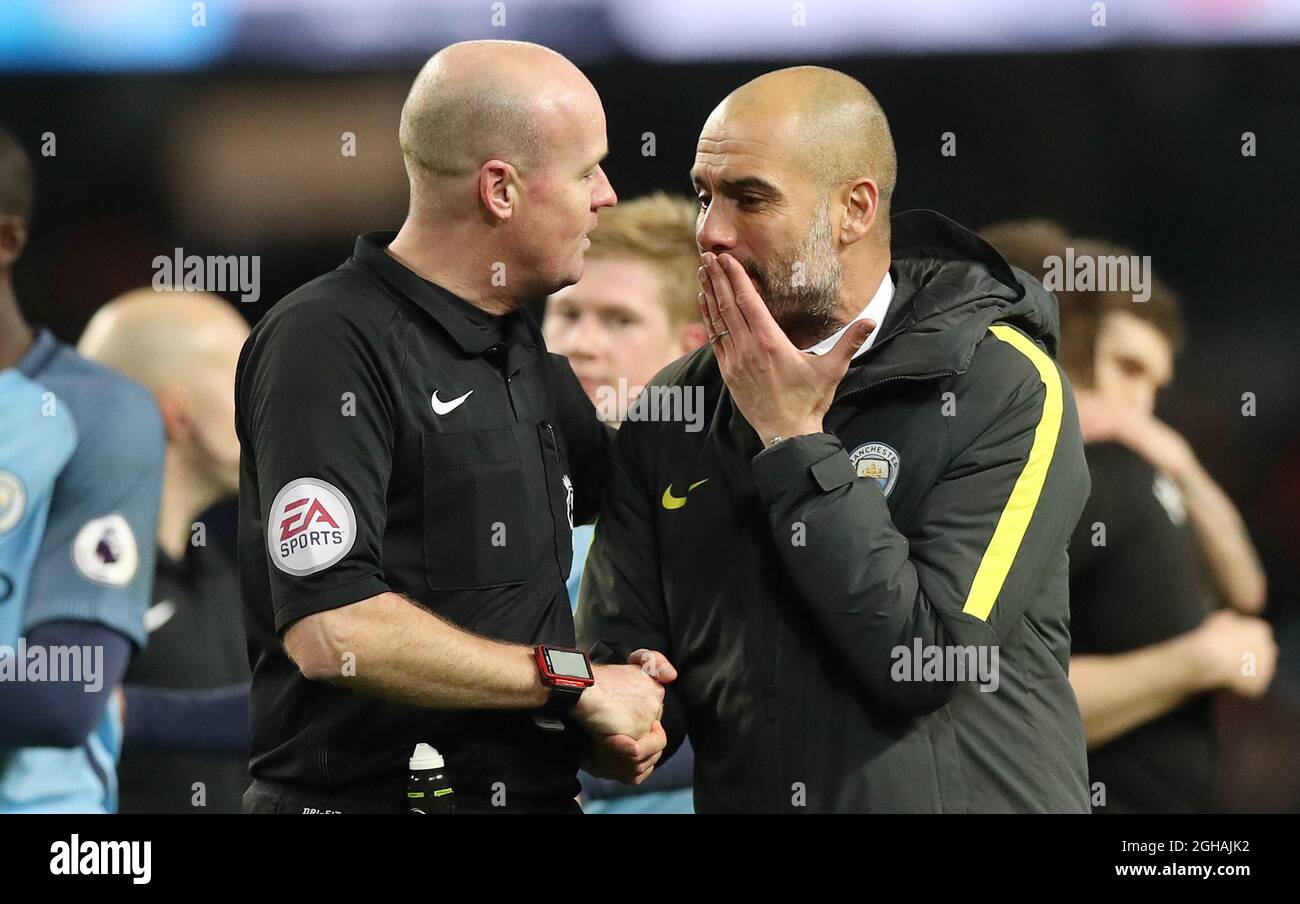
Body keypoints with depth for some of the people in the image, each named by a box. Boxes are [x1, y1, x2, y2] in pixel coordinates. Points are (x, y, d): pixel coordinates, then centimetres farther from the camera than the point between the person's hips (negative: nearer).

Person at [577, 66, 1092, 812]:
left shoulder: (1004, 387, -13)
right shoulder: (672, 411, 1)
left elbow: (930, 659, -22)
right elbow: (623, 655, -1)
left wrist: (795, 444, -18)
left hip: (965, 793, -4)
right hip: (741, 795, 4)